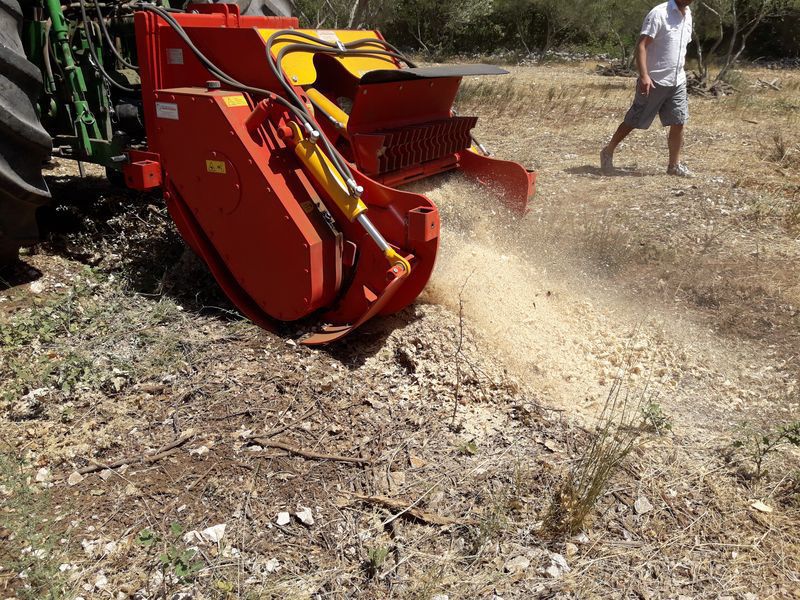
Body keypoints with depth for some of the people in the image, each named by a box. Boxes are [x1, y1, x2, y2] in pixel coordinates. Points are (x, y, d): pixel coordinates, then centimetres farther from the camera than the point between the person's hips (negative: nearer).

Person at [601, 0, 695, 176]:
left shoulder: (688, 15, 12)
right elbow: (641, 45, -19)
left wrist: (680, 73, 22)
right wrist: (644, 75, -30)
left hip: (678, 82, 6)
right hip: (655, 81, -6)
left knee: (678, 122, 3)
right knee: (634, 121, 3)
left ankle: (675, 165, 12)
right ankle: (608, 152, 19)